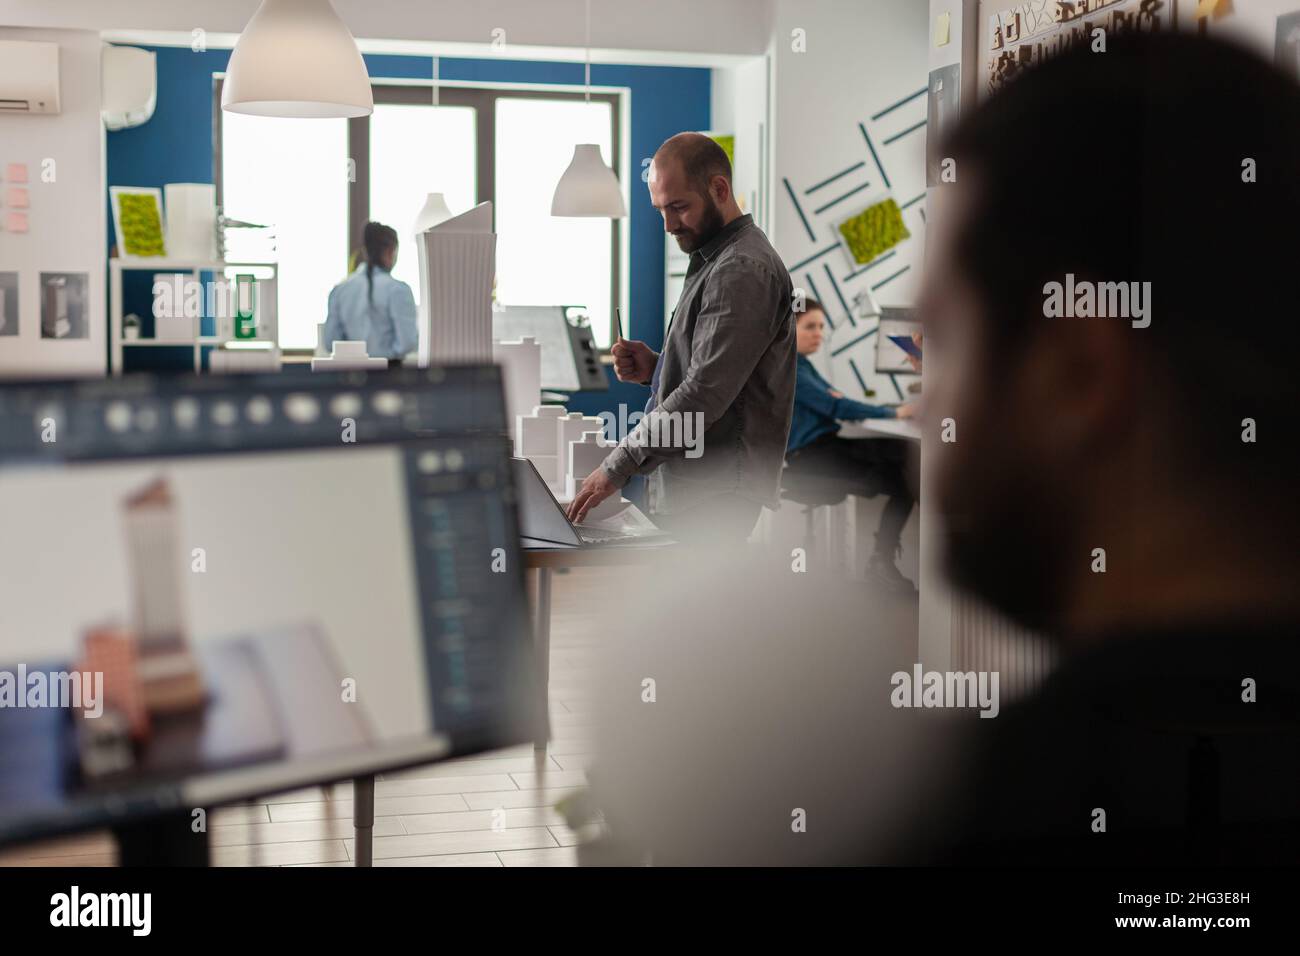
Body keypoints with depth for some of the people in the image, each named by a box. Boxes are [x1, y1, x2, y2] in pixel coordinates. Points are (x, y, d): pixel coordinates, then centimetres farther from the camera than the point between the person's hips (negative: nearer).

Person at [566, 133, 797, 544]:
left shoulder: (743, 271, -15)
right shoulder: (715, 261, 19)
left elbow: (704, 393, -22)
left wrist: (618, 466, -19)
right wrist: (654, 368, 6)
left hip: (711, 495, -10)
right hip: (684, 490, 10)